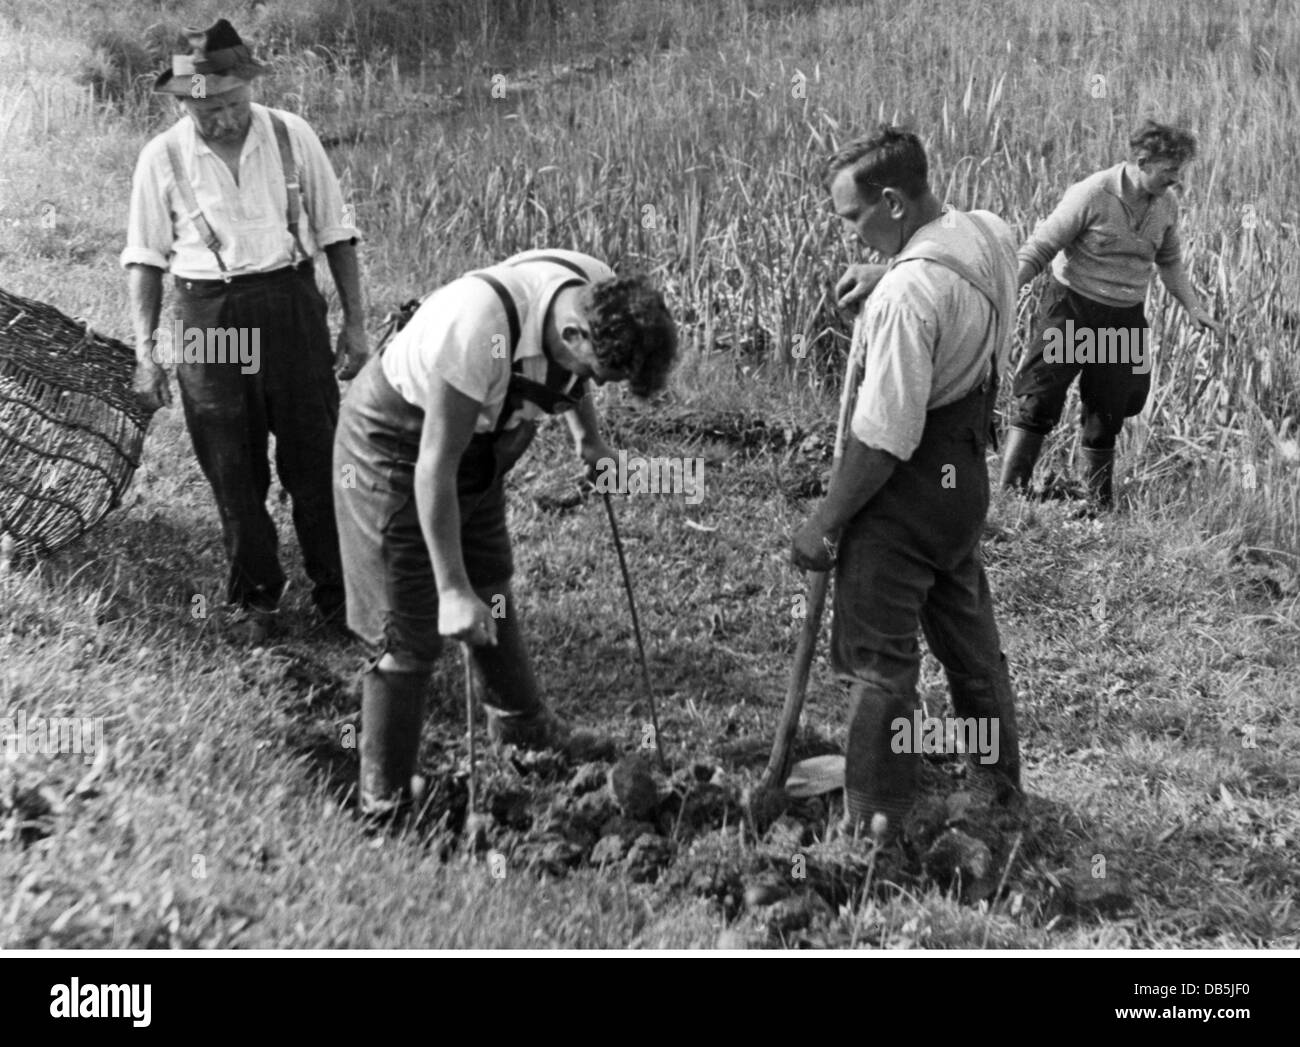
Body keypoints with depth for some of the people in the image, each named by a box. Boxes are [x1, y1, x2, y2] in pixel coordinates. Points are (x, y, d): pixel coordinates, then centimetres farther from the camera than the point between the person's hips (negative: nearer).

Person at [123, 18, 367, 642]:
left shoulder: (290, 136, -2)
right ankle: (255, 597, 25)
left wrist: (355, 320, 4)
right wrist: (145, 350, 0)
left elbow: (334, 231, 5)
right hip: (206, 320, 0)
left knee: (314, 456, 5)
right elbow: (145, 258, 4)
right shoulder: (161, 158, -3)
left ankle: (336, 590, 20)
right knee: (233, 471, 8)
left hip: (291, 305, 0)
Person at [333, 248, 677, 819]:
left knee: (491, 592, 22)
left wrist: (588, 435, -3)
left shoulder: (604, 298, -18)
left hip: (479, 442, 7)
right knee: (409, 631, -4)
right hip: (394, 444, -7)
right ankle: (384, 804, 10)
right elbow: (434, 468, -34)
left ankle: (520, 722, 45)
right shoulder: (481, 326, -40)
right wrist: (452, 590, -31)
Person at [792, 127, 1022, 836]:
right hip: (967, 478, 9)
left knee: (878, 662, 6)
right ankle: (998, 782, 40)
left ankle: (875, 823, 18)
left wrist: (825, 524, -15)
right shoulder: (992, 235, -2)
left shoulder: (908, 292, -28)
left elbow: (884, 439, -25)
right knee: (970, 636, 23)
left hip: (907, 492, -9)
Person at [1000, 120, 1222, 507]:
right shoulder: (1091, 195, -18)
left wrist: (1193, 306, 13)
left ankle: (1100, 505, 27)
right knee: (1038, 402, -11)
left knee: (1107, 416, 13)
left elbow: (1169, 260, 19)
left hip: (1125, 318, 5)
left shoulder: (1167, 204, 2)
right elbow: (1038, 249, -15)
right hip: (1071, 309, -5)